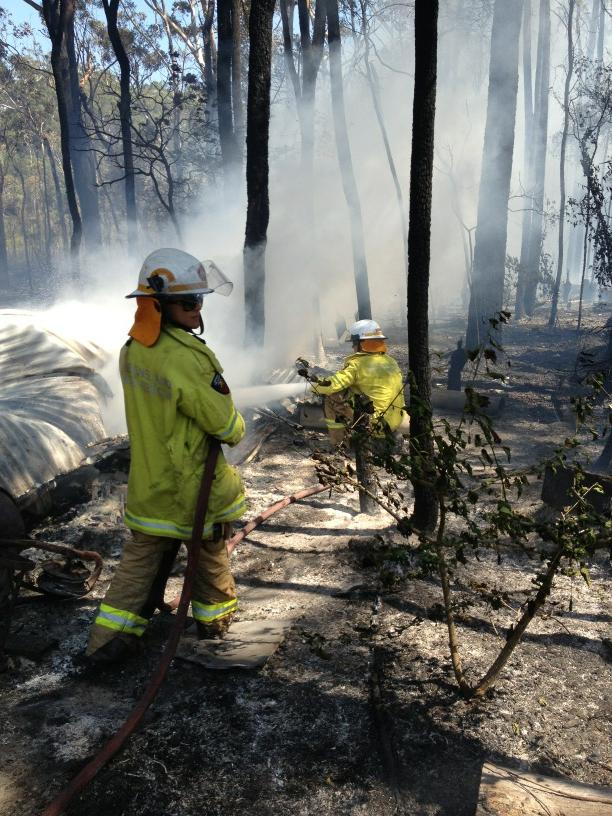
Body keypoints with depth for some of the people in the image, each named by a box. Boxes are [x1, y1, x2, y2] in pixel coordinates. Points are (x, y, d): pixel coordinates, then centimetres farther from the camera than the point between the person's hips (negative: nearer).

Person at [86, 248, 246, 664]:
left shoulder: (132, 350, -1)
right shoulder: (187, 358, -27)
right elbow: (224, 422, -20)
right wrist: (237, 431, 1)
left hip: (147, 481, 7)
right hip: (194, 482, -7)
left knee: (142, 556, 18)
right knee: (211, 552, 17)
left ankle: (110, 638, 22)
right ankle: (215, 616, 37)